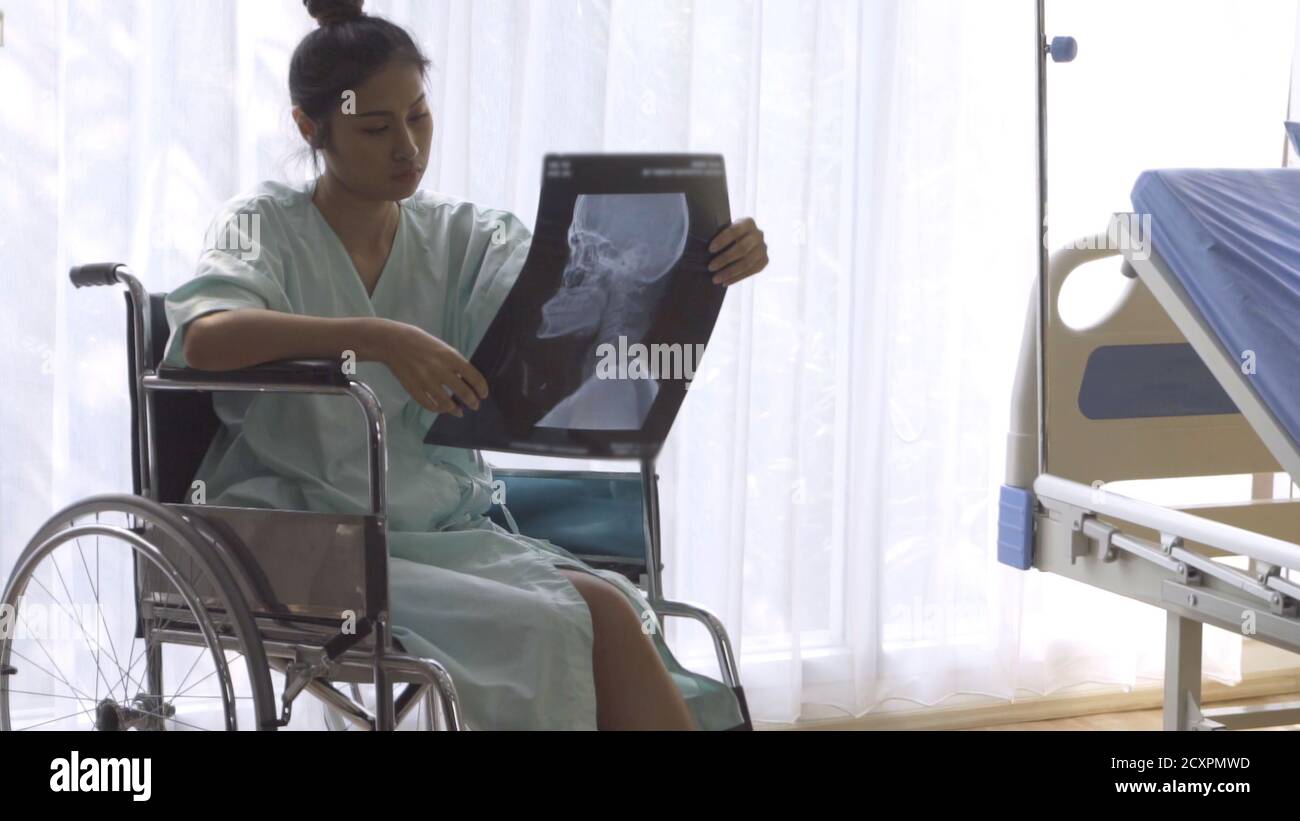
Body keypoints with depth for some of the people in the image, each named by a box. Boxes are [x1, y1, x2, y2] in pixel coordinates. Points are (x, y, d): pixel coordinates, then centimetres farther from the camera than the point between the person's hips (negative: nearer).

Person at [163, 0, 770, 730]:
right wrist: (376, 338, -34)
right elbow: (201, 337, -22)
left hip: (444, 528, 4)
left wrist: (702, 268, -27)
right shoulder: (267, 227, -1)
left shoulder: (460, 237, 10)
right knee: (547, 628, -27)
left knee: (605, 611, -24)